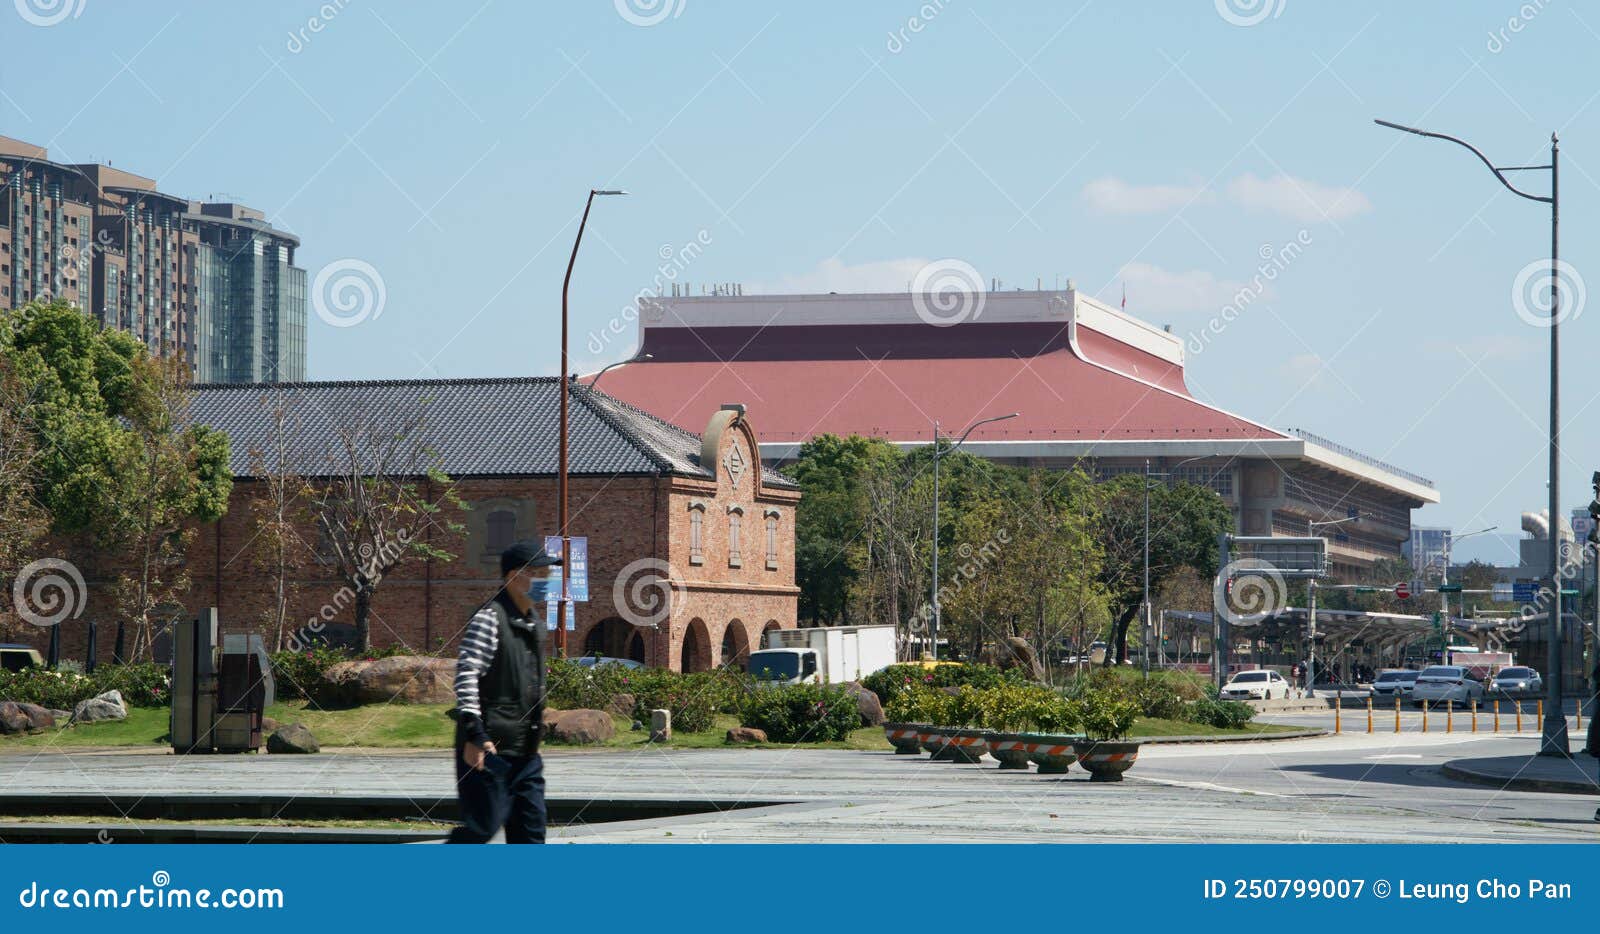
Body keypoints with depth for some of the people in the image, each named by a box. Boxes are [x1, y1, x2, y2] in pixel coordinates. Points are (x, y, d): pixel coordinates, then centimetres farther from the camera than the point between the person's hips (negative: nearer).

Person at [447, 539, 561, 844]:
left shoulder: (534, 622, 15)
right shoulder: (489, 618, -12)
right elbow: (466, 673, -19)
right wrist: (474, 733, -25)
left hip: (525, 751, 9)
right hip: (489, 748, -9)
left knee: (531, 825, 5)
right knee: (485, 824, -8)